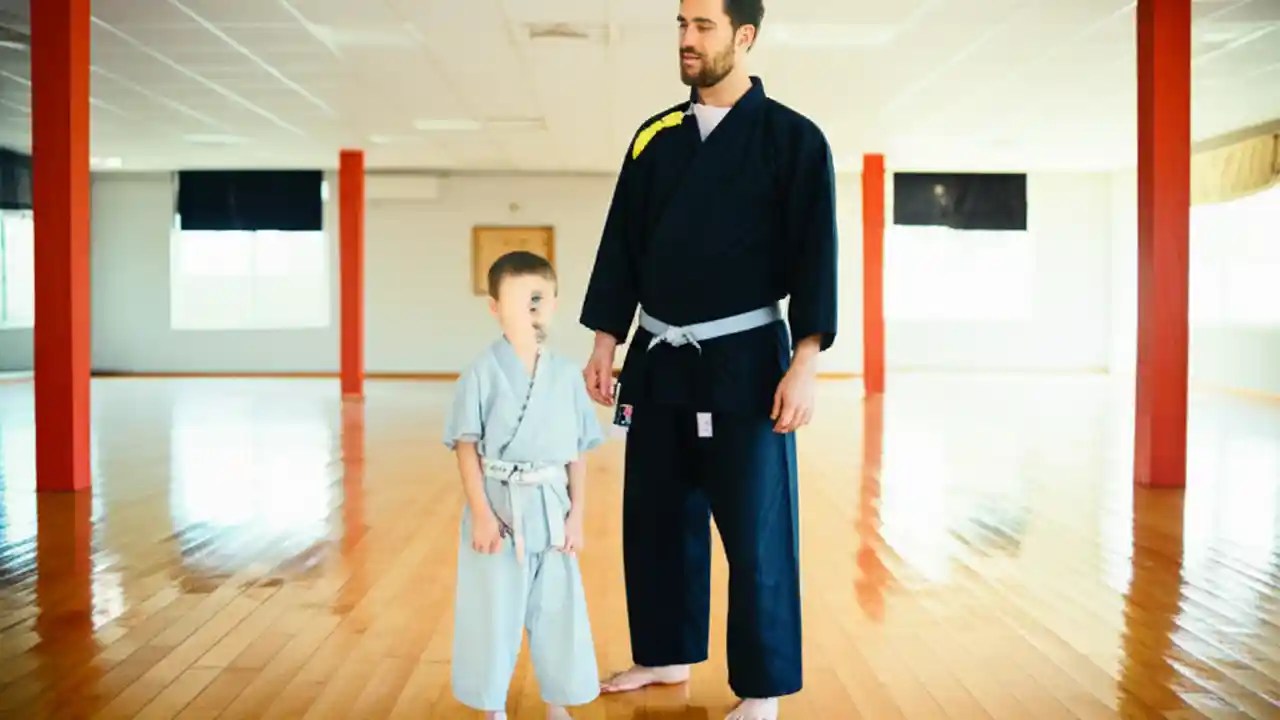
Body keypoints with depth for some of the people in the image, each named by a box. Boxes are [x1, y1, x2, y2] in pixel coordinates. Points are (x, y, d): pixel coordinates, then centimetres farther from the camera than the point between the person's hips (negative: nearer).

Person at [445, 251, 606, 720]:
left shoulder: (566, 374, 2)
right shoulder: (483, 372, -9)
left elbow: (577, 454, 6)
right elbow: (467, 449, -8)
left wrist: (576, 515, 3)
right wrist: (481, 513, -13)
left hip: (551, 510, 3)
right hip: (500, 508, -3)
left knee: (557, 609, 12)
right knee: (493, 612, 7)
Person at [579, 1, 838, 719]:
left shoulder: (792, 137, -4)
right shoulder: (655, 138, 9)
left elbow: (815, 257, -9)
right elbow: (622, 248, 12)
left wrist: (804, 364, -16)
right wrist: (606, 345, 8)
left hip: (745, 359, -5)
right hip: (659, 359, 5)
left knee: (755, 529, 0)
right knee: (656, 517, 13)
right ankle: (668, 655, 32)